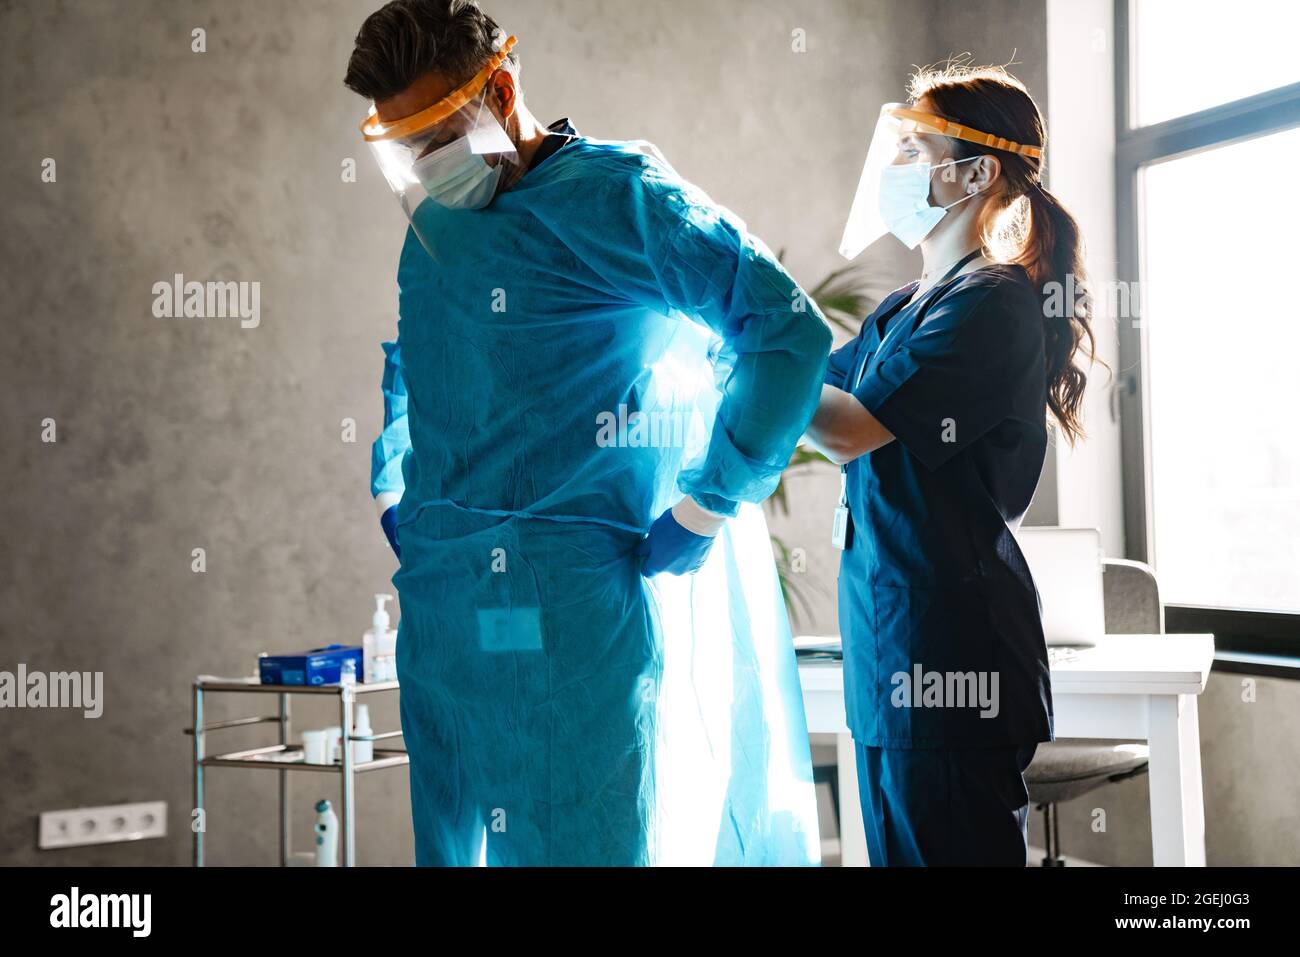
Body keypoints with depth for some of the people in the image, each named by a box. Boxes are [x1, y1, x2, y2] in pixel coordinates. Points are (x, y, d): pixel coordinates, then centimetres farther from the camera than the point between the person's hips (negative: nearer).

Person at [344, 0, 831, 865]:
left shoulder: (612, 195, -8)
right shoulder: (432, 228, 15)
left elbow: (792, 331, -15)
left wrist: (702, 514, -14)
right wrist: (392, 493, 22)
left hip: (580, 622, -7)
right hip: (444, 624, 7)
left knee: (589, 843, -3)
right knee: (458, 841, 11)